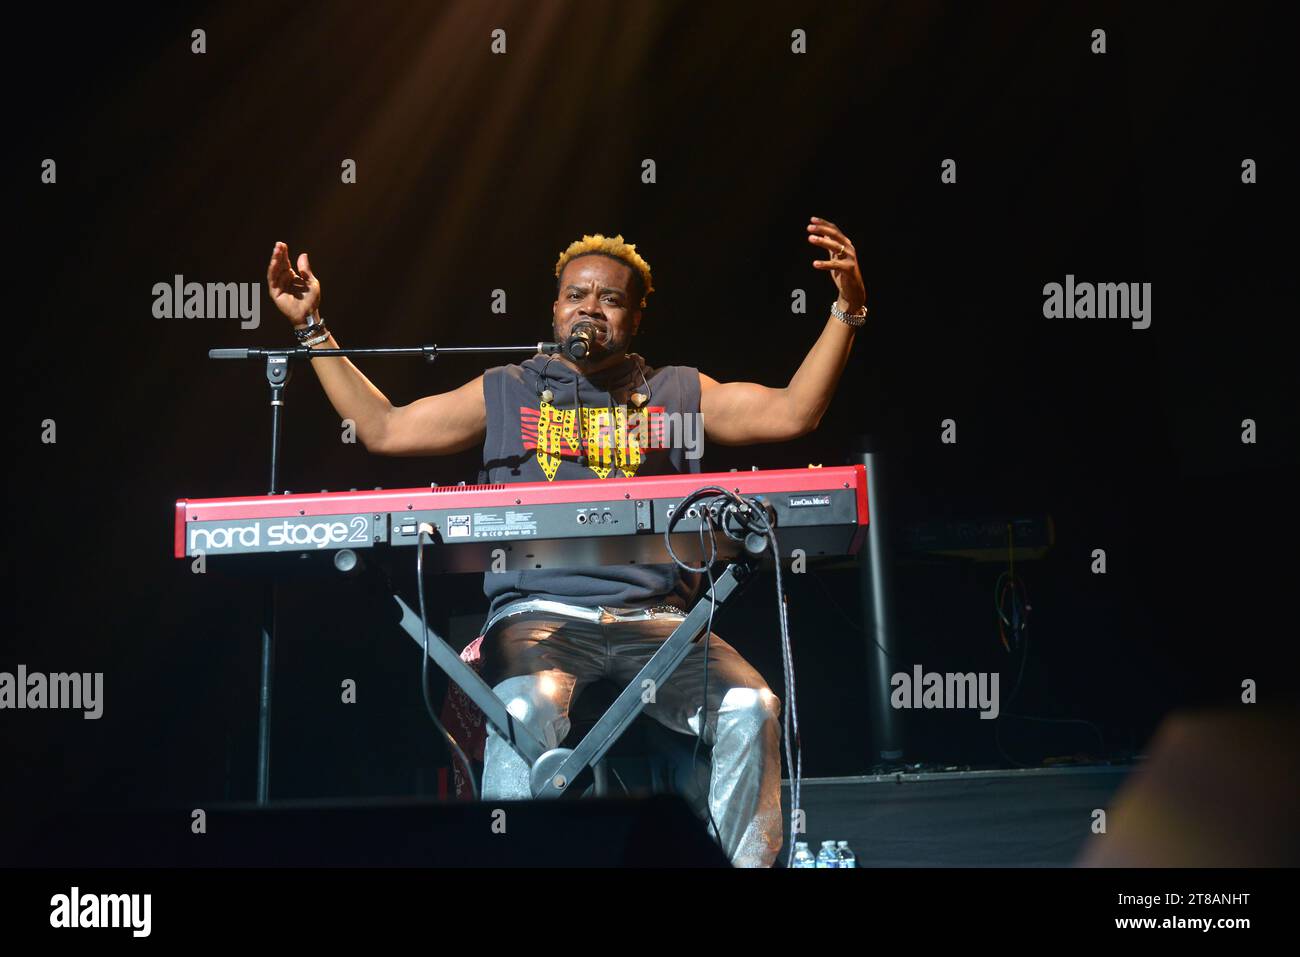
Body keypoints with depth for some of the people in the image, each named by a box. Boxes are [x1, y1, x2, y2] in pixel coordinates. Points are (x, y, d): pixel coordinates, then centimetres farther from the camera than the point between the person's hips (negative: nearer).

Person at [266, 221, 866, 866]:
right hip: (538, 612, -1)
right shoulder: (506, 393, 20)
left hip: (653, 618, 1)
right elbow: (383, 429, 18)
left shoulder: (676, 394, 19)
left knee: (751, 709, -28)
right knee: (529, 707, -36)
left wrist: (846, 309, -2)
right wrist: (312, 328, 14)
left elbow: (792, 413, 8)